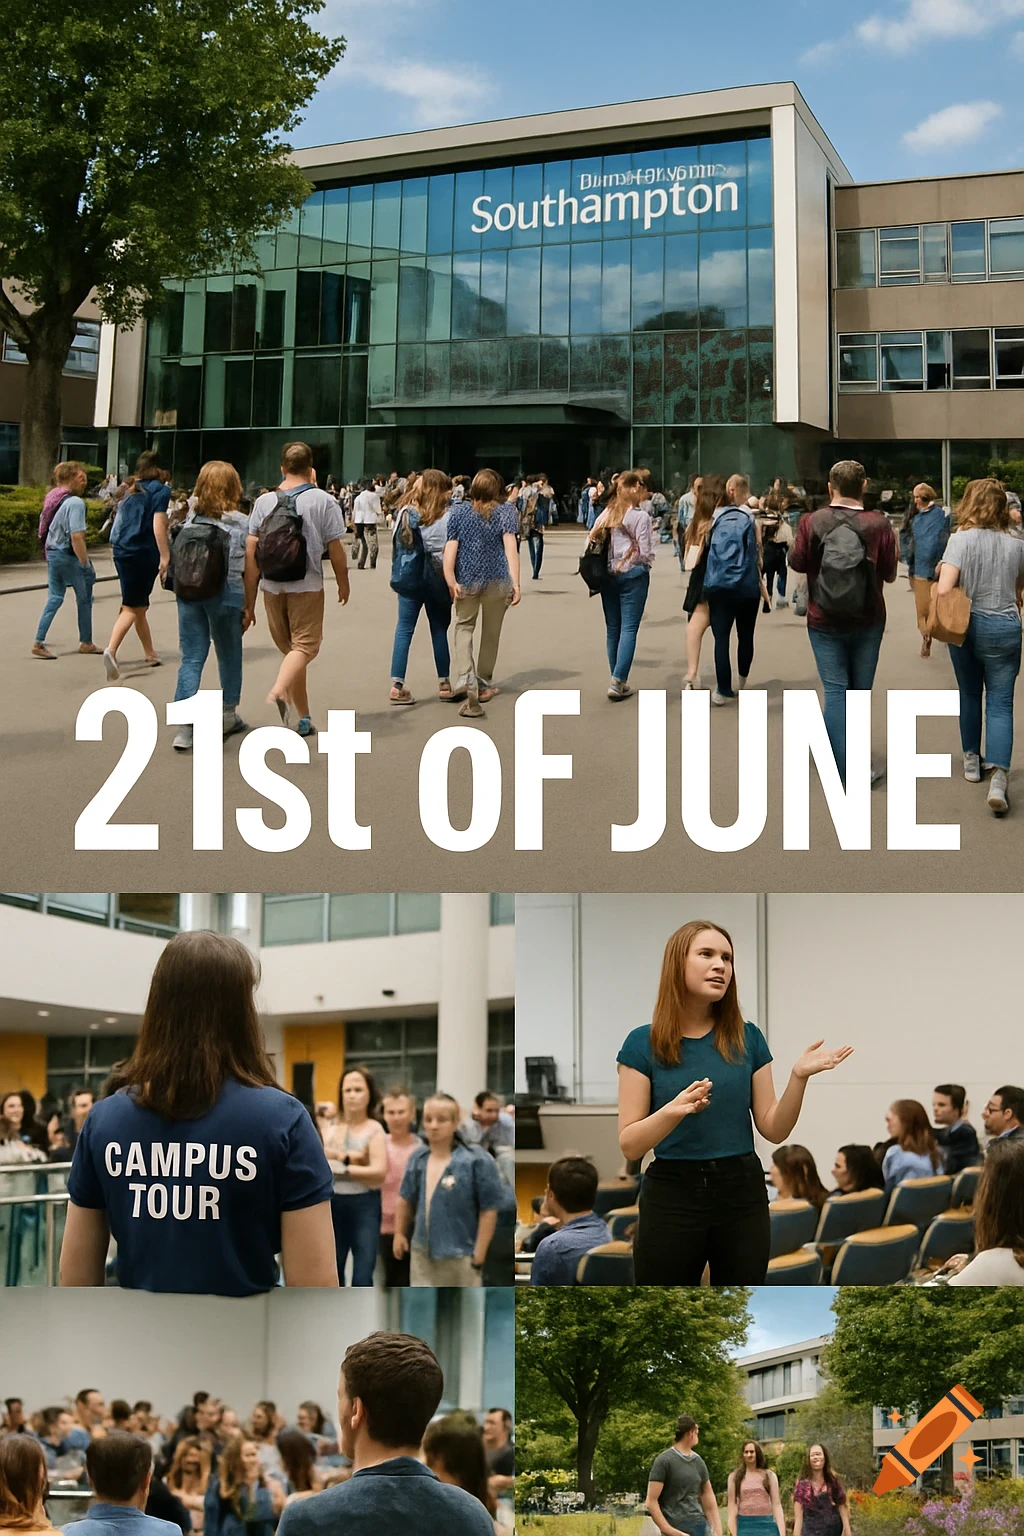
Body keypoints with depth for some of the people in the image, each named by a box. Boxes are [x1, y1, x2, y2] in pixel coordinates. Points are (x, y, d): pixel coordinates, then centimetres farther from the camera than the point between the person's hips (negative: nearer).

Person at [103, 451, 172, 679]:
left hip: (122, 550, 6)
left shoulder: (131, 490, 15)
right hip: (144, 552, -6)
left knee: (138, 605, 14)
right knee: (132, 607, -6)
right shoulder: (160, 490, -6)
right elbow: (158, 526, -15)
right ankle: (111, 650, -25)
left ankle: (150, 654, 25)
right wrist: (165, 557, -17)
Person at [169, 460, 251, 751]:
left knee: (192, 658, 3)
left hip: (188, 595, 2)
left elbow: (177, 563, 2)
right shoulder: (241, 523, -5)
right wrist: (249, 604, 7)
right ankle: (228, 714, 31)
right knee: (229, 655, 16)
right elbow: (248, 567, -3)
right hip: (226, 595, -2)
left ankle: (184, 725, -8)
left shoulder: (189, 520, 2)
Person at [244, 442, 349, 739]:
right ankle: (279, 692, -30)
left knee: (291, 649, 17)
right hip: (307, 587, -4)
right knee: (305, 646, 0)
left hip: (272, 588, 4)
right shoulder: (323, 501, -4)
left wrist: (249, 603, 6)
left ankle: (303, 717, 22)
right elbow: (335, 550, -3)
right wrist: (343, 583, 15)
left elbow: (250, 554, 1)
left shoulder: (264, 502, 4)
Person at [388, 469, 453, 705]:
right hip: (436, 577, -2)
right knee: (439, 630, 9)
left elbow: (397, 544, 4)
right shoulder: (446, 517, -7)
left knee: (404, 629, 4)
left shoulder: (406, 512, 2)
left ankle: (397, 685, -3)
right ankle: (444, 684, 15)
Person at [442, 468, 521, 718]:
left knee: (464, 626, 12)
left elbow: (450, 547, -7)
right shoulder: (506, 511, -2)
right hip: (497, 580, 0)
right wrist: (516, 583, -13)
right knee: (491, 632, 15)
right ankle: (483, 684, 27)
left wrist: (451, 580, -10)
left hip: (467, 580, 0)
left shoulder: (458, 511, 2)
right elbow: (510, 547, -11)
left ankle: (465, 680, -11)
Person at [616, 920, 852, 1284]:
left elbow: (774, 1130, 4)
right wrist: (675, 1110, -26)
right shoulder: (643, 1044, -4)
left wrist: (799, 1077, -12)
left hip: (743, 1194, 3)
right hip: (672, 1196, -3)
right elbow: (630, 1146, -8)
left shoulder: (748, 1038, 5)